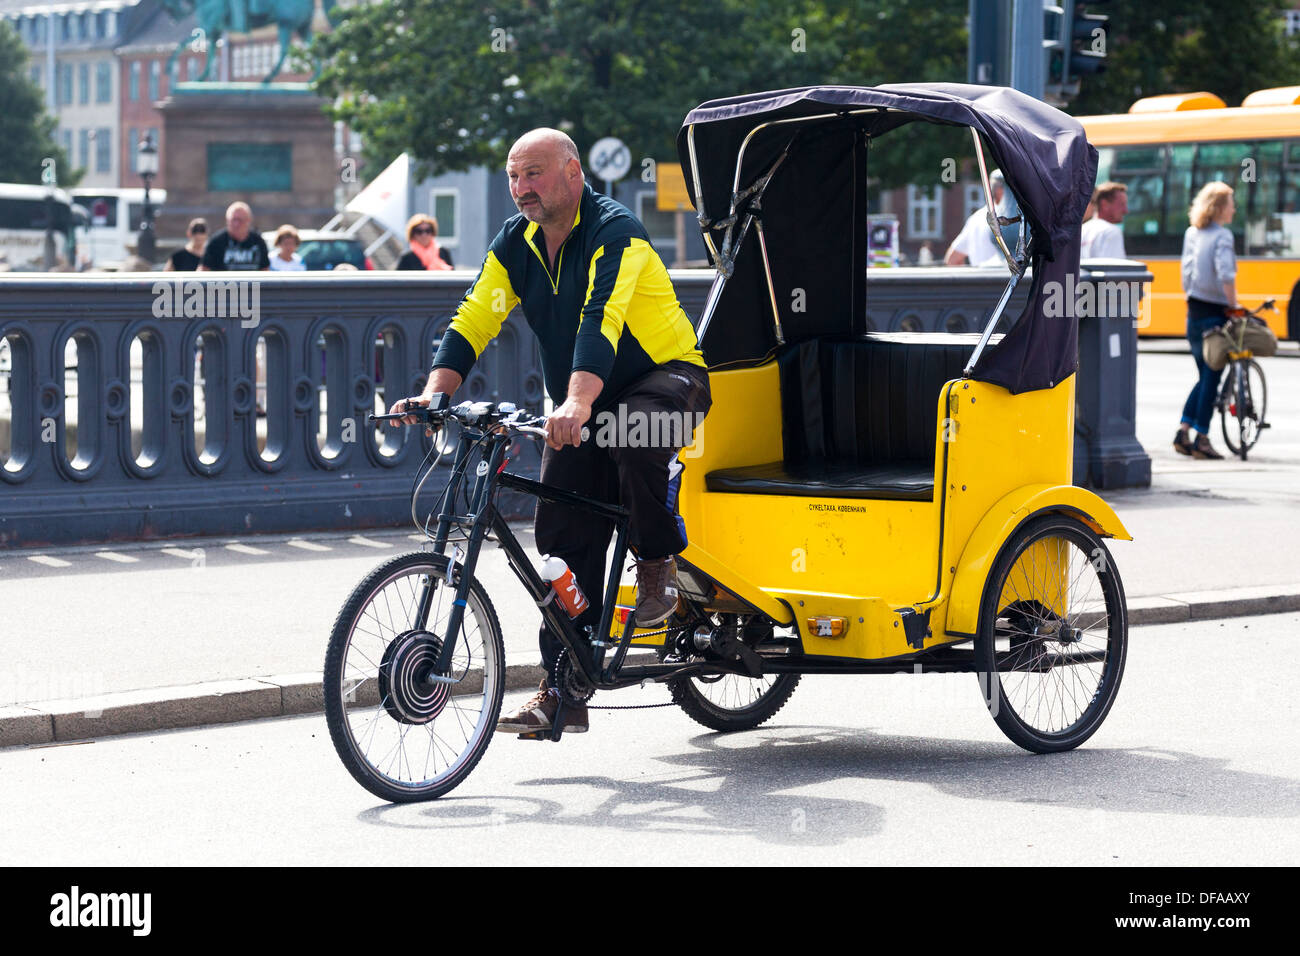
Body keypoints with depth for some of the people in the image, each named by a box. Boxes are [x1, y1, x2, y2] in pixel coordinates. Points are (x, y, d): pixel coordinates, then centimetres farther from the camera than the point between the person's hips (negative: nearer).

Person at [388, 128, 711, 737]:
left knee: (635, 435, -39)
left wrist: (578, 404, -48)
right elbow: (474, 320, -5)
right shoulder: (517, 243, 2)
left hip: (667, 375, -6)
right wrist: (435, 392, -22)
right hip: (581, 407, 6)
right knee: (564, 539, -2)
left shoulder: (615, 231, -19)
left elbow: (601, 320, -34)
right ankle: (564, 692, 2)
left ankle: (659, 569, -14)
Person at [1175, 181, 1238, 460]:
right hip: (1216, 312, -7)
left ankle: (1183, 431, 9)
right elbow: (1225, 275, -23)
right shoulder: (1222, 236, -12)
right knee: (1211, 378, -1)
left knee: (1204, 376, 17)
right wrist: (1234, 306, -16)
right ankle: (1202, 439, 0)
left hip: (1194, 311, 7)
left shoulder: (1192, 234, 10)